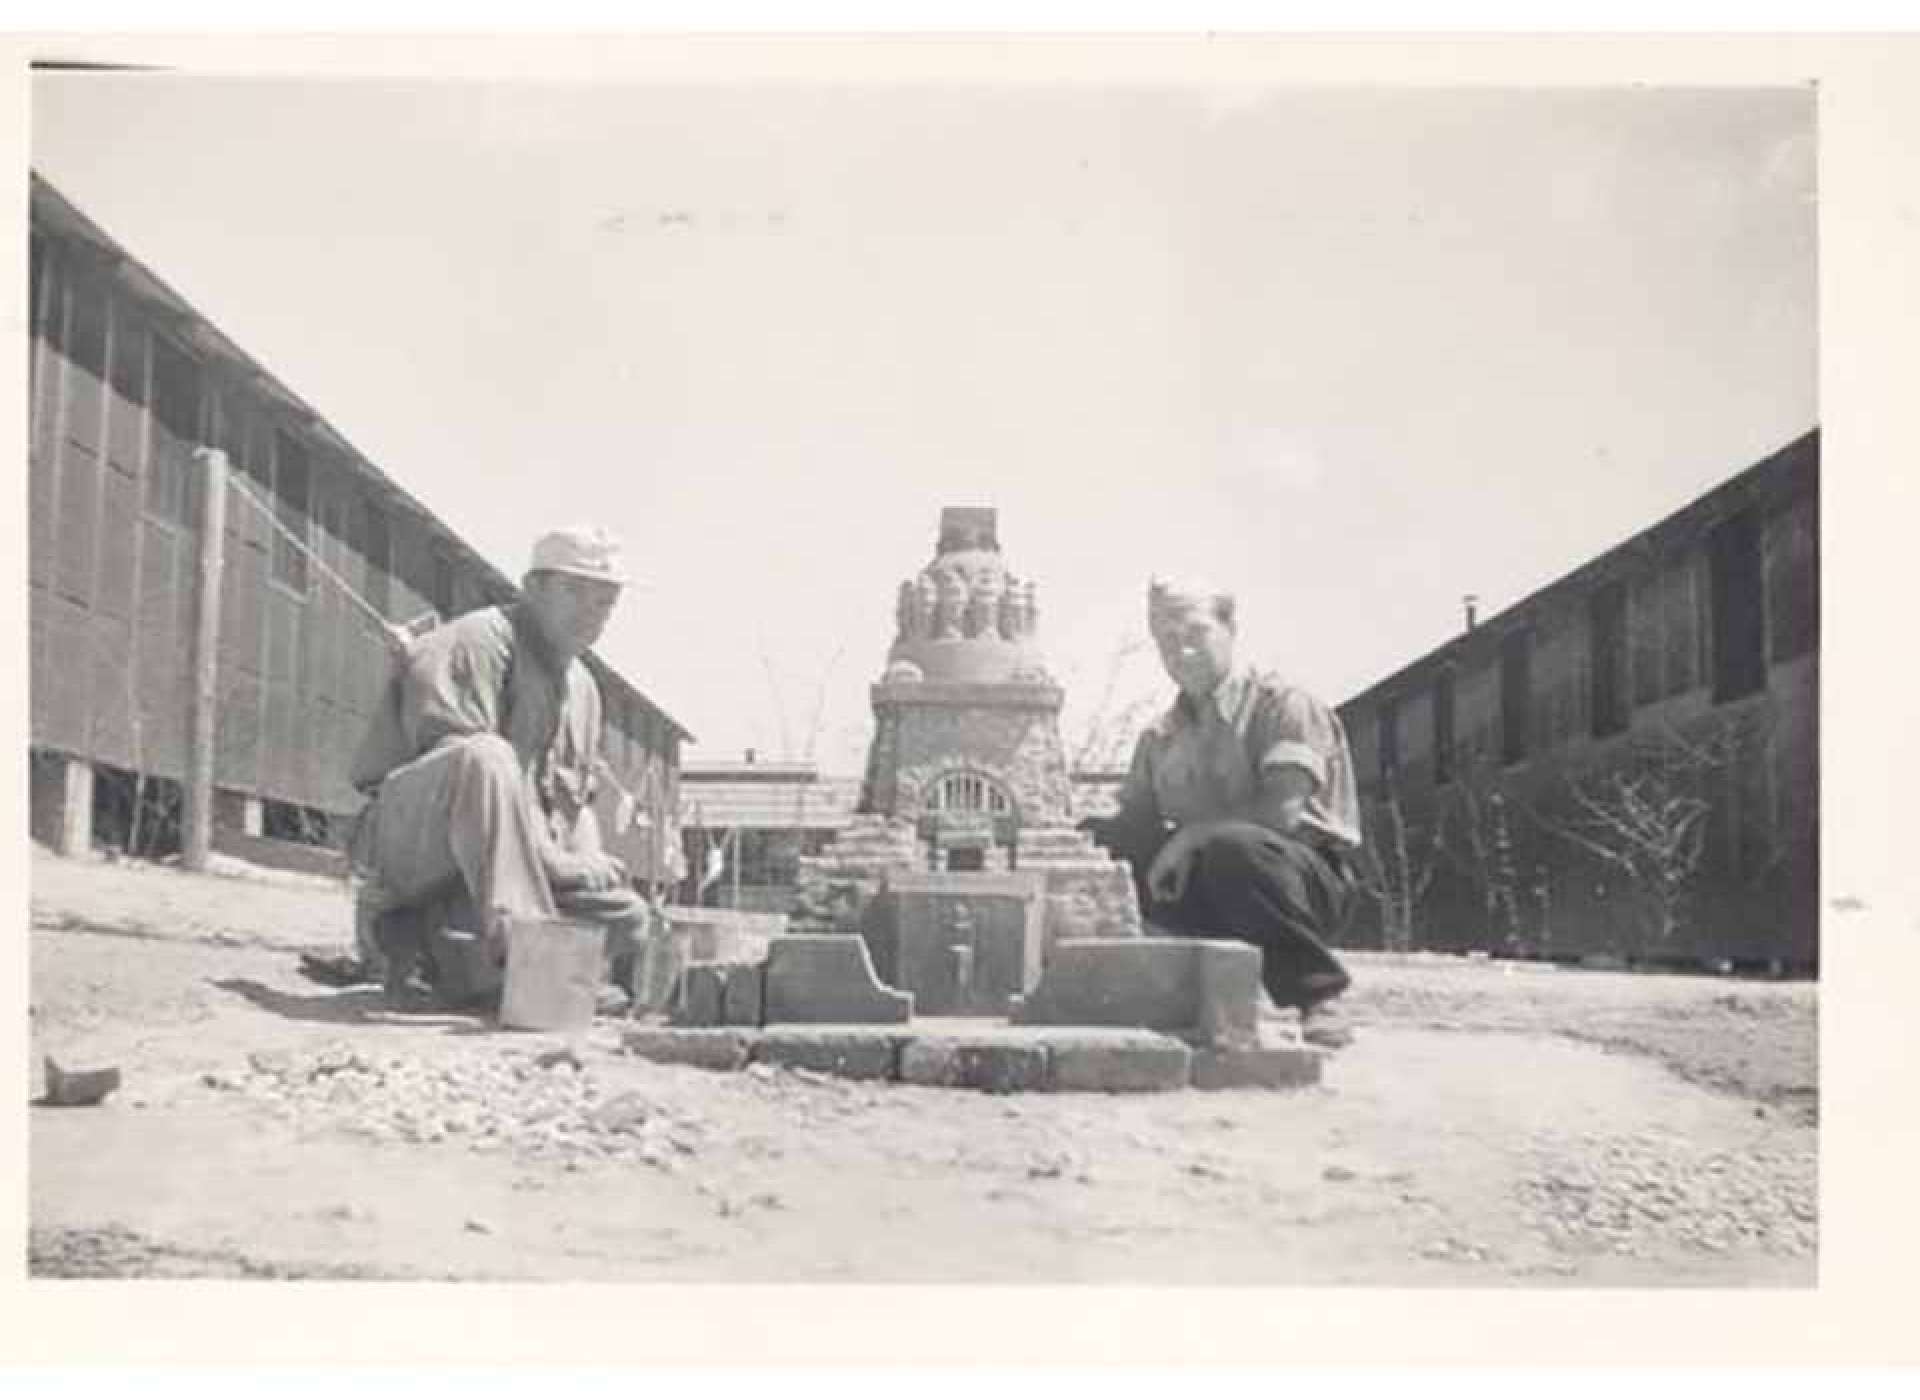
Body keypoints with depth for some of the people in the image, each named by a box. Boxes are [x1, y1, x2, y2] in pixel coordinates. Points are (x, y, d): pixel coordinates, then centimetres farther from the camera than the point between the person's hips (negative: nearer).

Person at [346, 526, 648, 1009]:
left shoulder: (583, 688, 19)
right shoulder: (474, 643, -9)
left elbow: (578, 801, 21)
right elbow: (463, 760, -22)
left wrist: (590, 868, -2)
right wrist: (567, 866, -25)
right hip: (412, 848, -9)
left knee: (630, 919, -2)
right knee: (488, 758, -36)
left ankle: (439, 940, 3)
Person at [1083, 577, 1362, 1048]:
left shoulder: (1283, 704, -6)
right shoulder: (1160, 738, 13)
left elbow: (1282, 812, -19)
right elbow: (1136, 820, 10)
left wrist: (1192, 835, -19)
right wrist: (1096, 831, -11)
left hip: (1310, 881, -6)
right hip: (1207, 887, 6)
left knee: (1230, 844, -37)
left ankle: (1316, 996, -21)